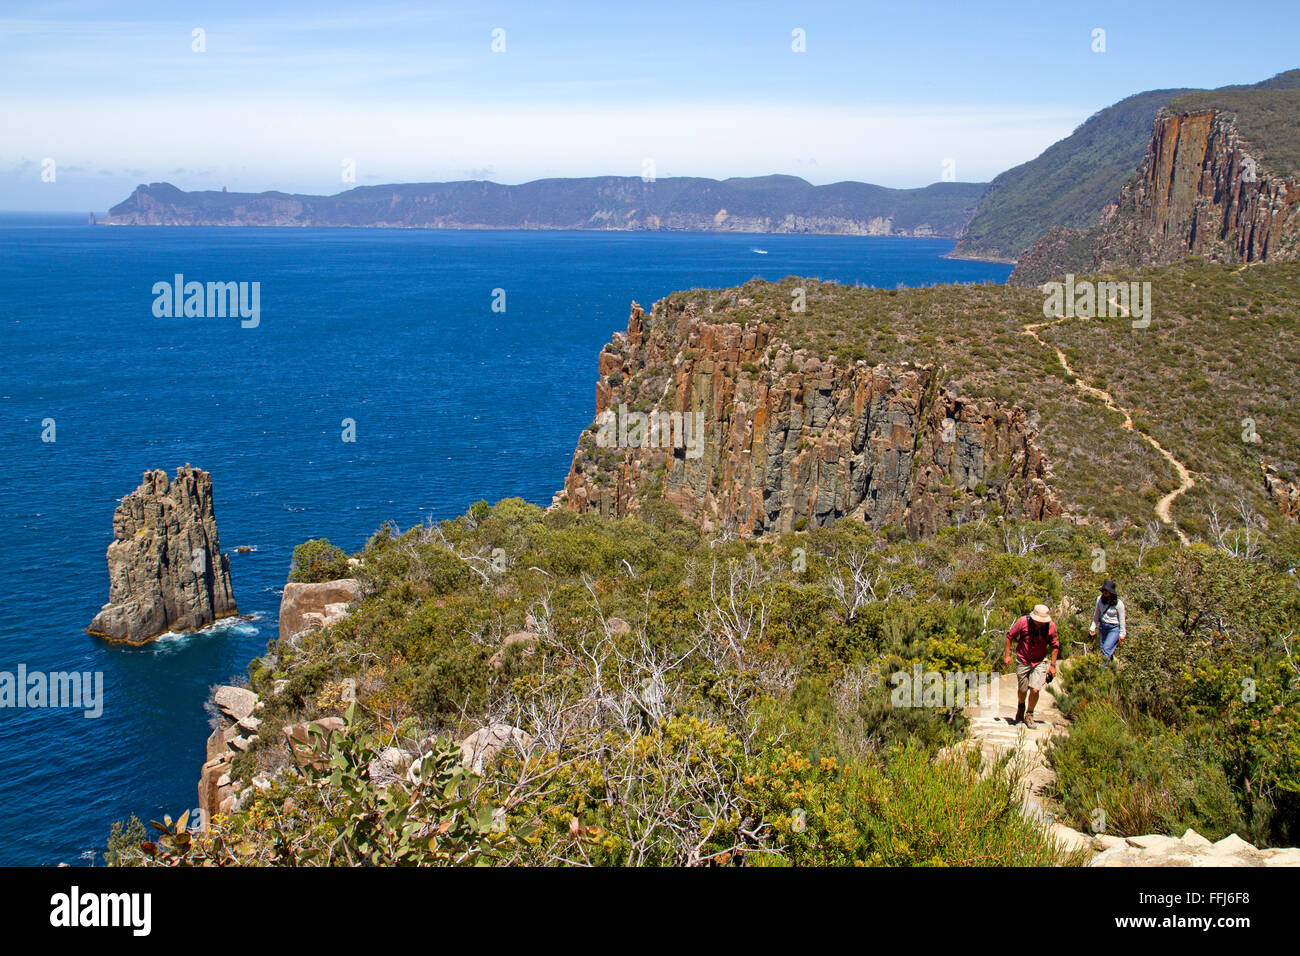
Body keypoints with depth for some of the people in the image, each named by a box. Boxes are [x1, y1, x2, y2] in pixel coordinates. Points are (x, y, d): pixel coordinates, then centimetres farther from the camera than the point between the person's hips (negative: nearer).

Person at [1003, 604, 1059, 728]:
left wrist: (1053, 665, 2)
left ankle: (1029, 715, 14)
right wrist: (1007, 655, -1)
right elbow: (1009, 635, -2)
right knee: (1022, 689, 10)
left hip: (1039, 661, 0)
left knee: (1035, 690, -10)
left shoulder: (1051, 626, -13)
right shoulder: (1023, 622, -19)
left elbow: (1055, 646, 3)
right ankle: (1021, 707, 43)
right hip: (1023, 660, 0)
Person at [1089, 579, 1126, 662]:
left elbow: (1122, 619, -7)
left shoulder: (1118, 603, -15)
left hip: (1114, 628, -5)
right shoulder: (1100, 600, -2)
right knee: (1103, 648, 7)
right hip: (1103, 626, 5)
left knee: (1107, 648, -16)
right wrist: (1093, 627, 12)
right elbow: (1096, 615, 11)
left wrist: (1122, 633, -3)